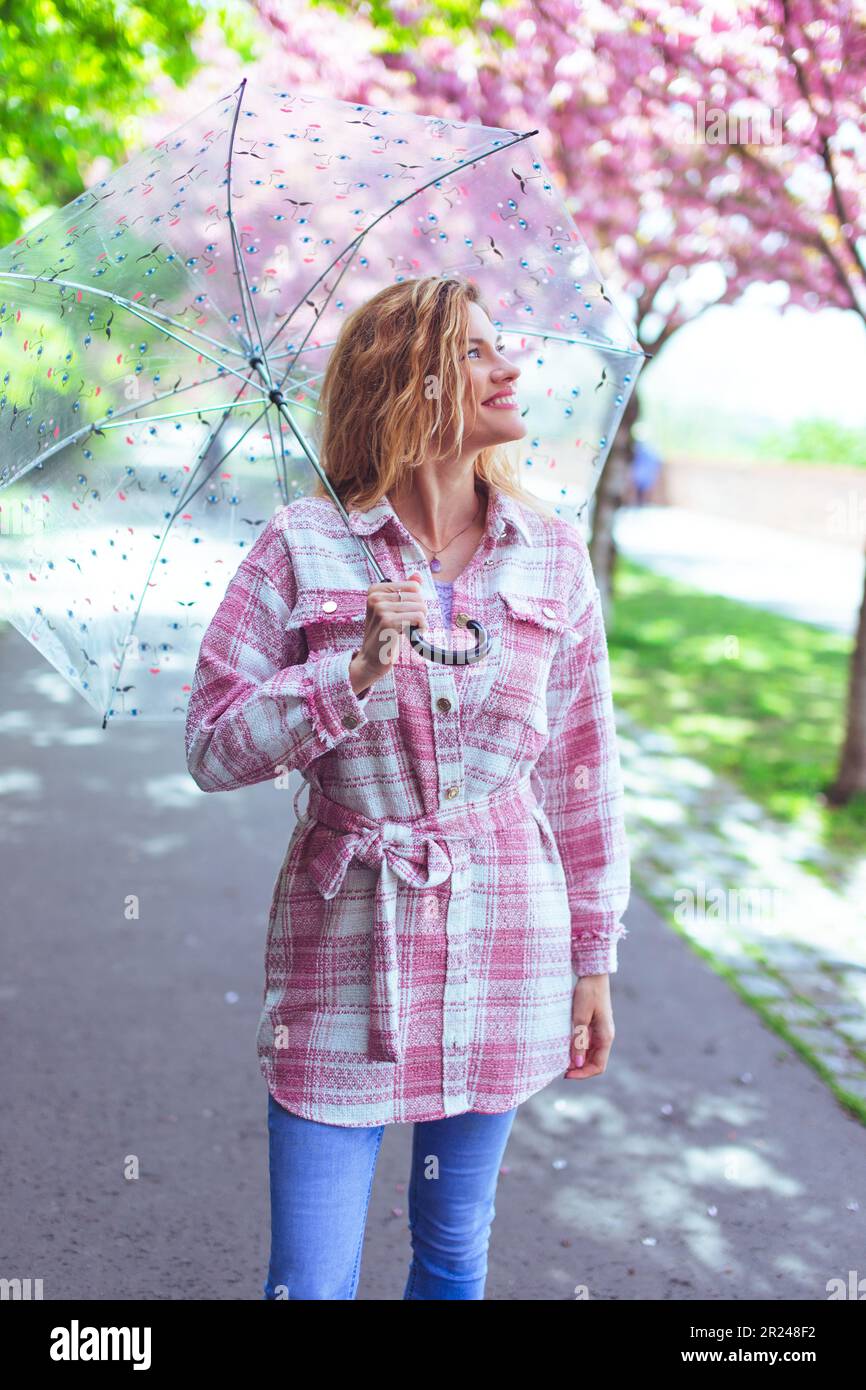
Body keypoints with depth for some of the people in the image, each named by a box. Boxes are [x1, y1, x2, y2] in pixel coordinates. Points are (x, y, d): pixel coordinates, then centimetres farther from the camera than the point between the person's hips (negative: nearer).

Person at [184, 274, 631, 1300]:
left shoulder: (554, 556, 2)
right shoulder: (300, 548, -6)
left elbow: (582, 770, 6)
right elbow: (212, 748, -7)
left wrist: (594, 959, 8)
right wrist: (356, 675, -22)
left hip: (503, 944, 2)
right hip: (346, 947, -2)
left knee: (454, 1246, 17)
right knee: (310, 1278, 5)